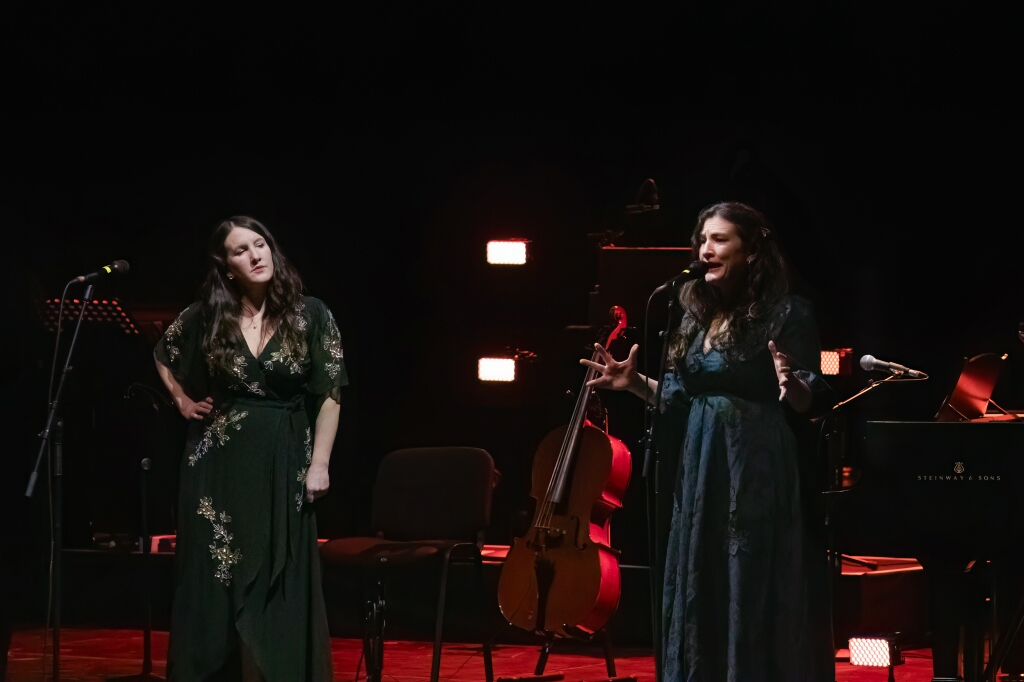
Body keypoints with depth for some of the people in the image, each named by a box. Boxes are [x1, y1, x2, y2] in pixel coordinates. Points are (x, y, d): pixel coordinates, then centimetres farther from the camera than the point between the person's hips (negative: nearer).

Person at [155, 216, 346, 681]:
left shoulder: (310, 315, -5)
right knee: (215, 579, 4)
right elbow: (163, 354, 20)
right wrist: (183, 400, 8)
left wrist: (319, 464, -7)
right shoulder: (207, 316, -1)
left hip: (282, 465, -1)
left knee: (279, 583, 1)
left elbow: (329, 394, -3)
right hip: (219, 463, 1)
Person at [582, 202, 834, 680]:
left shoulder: (784, 314, -7)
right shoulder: (698, 317, 12)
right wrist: (635, 384, 8)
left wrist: (792, 385, -30)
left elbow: (811, 404, -10)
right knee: (700, 598, 10)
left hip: (758, 471, -7)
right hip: (701, 470, 7)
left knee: (756, 597, -3)